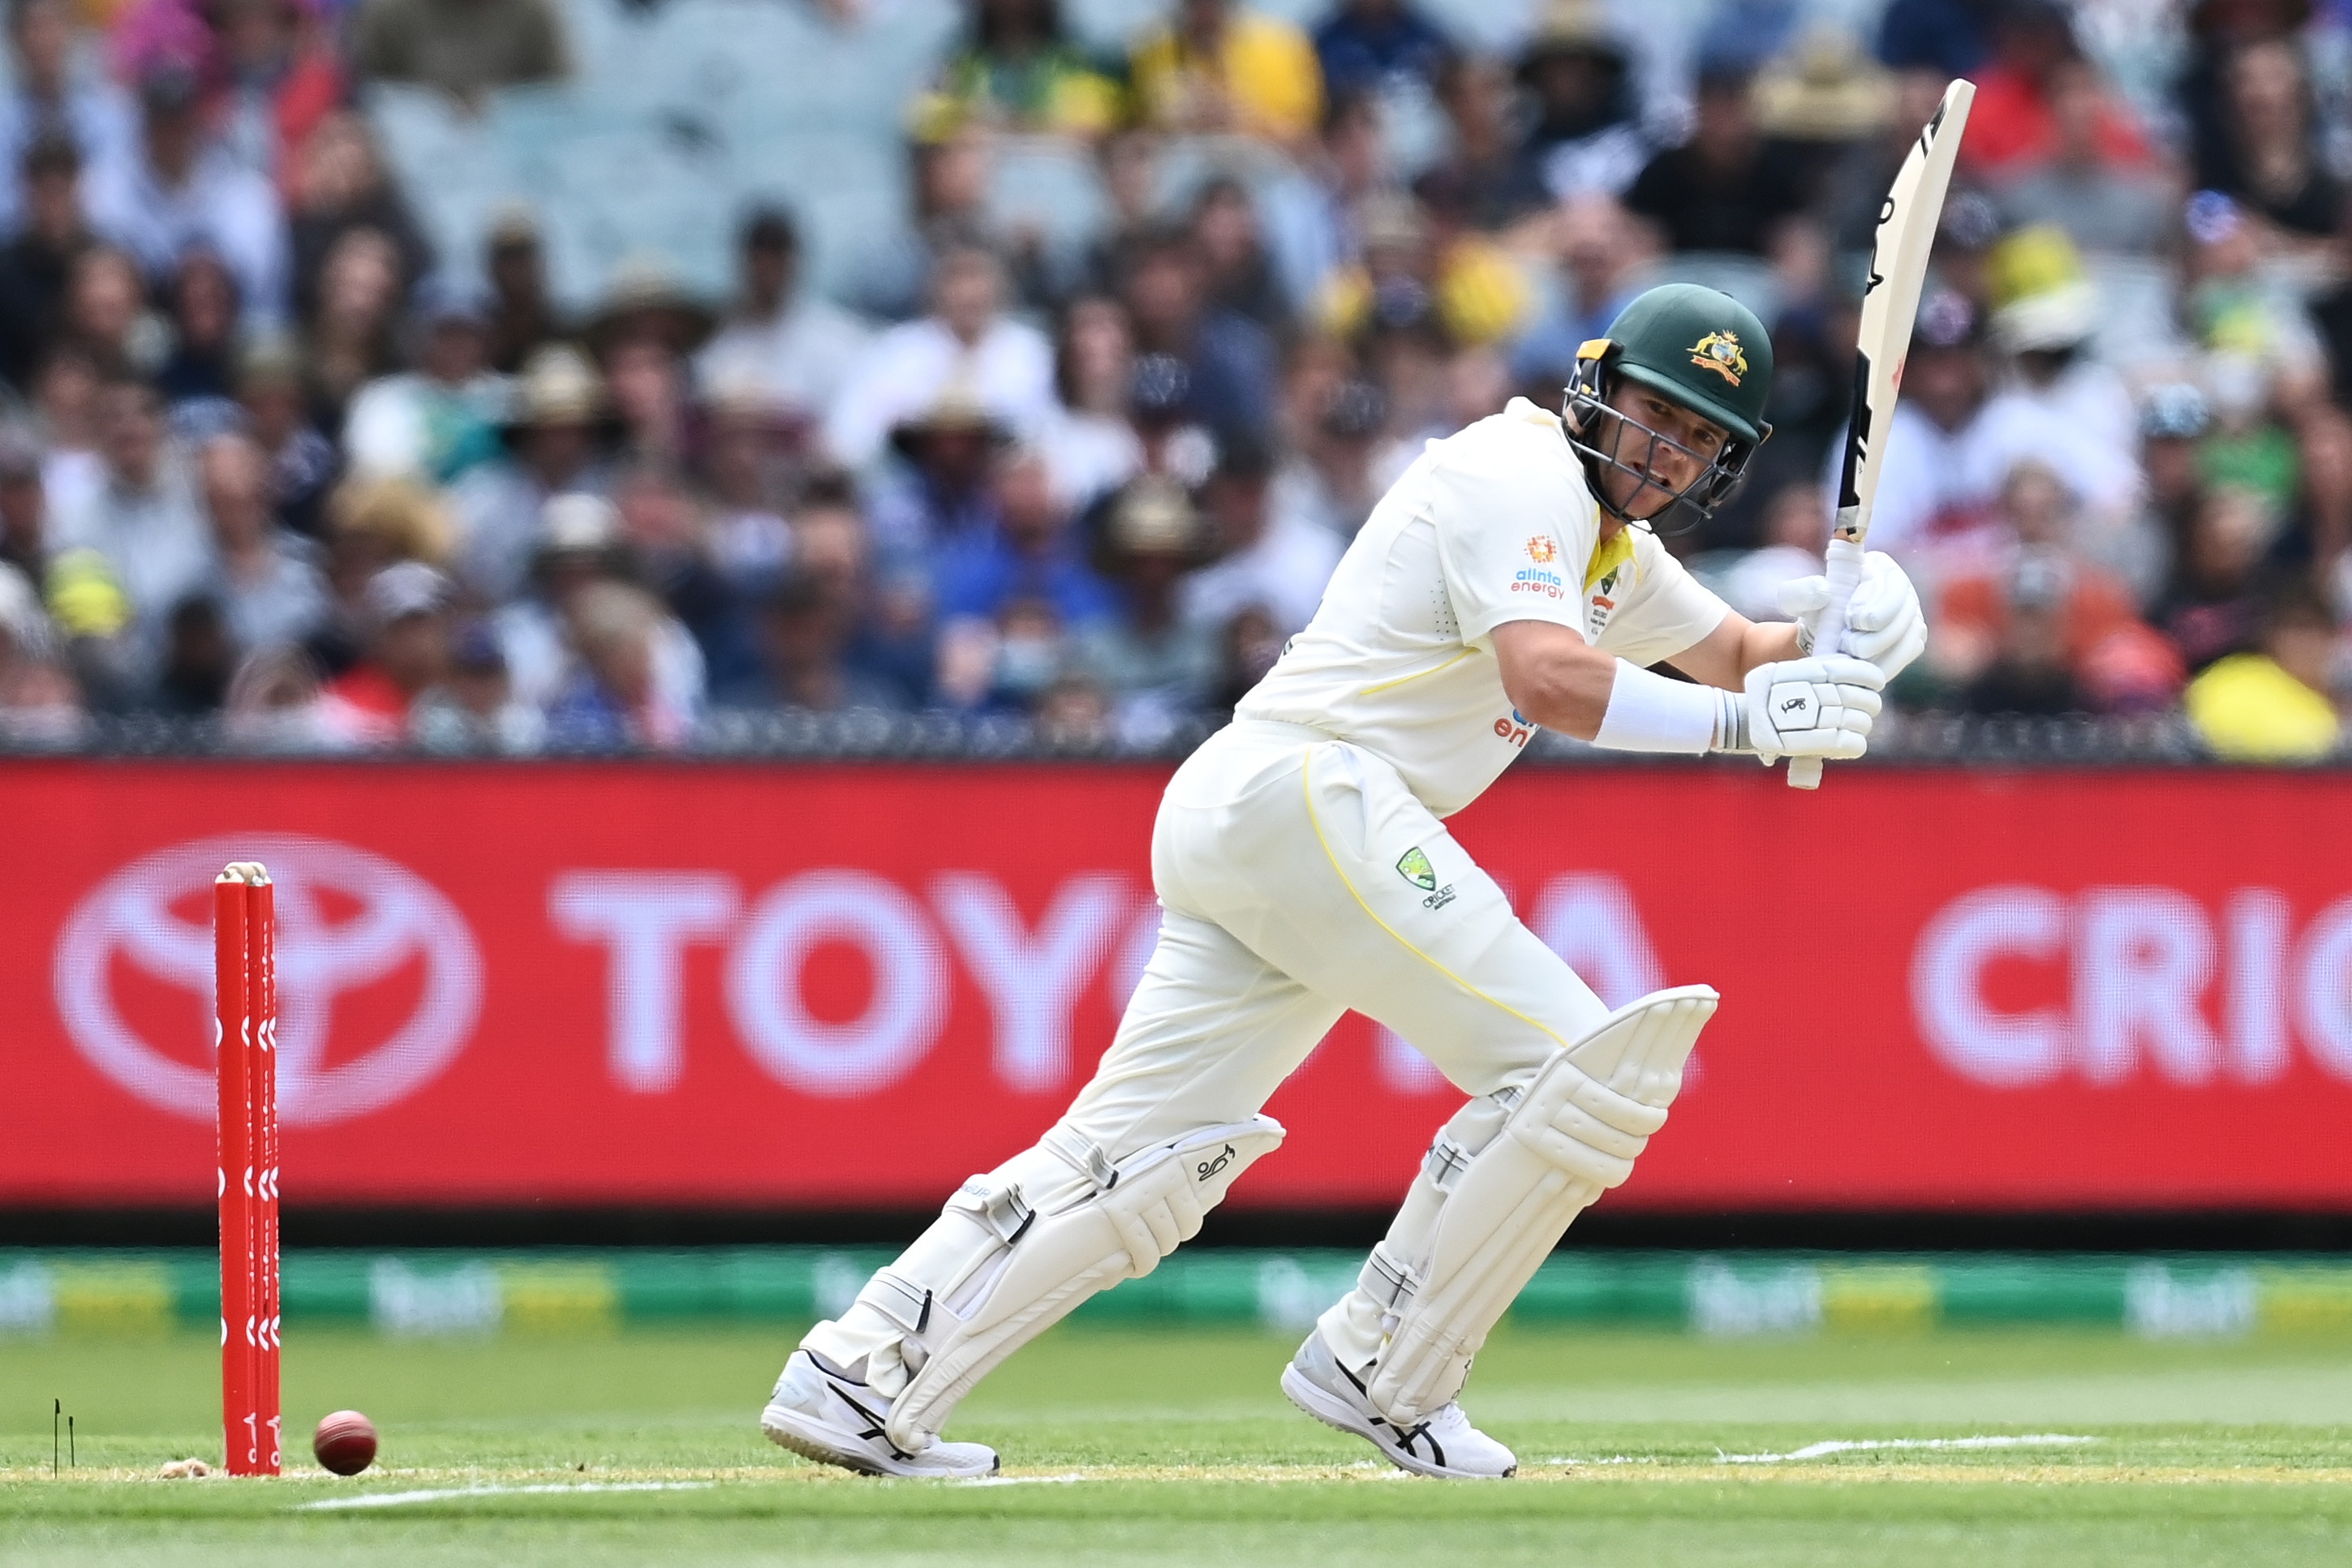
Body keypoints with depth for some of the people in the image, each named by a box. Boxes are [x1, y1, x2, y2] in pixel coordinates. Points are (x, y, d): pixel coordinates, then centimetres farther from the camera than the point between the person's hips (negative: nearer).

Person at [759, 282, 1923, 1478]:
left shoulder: (1615, 547, 25)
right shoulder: (1523, 475, -7)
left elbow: (1731, 651, 31)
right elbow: (1546, 678, -21)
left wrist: (1828, 638, 10)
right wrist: (1741, 721, -22)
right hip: (1304, 789, -10)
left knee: (1135, 1157, 4)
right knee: (1578, 1068, -10)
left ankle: (856, 1380, -3)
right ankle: (1380, 1375, -6)